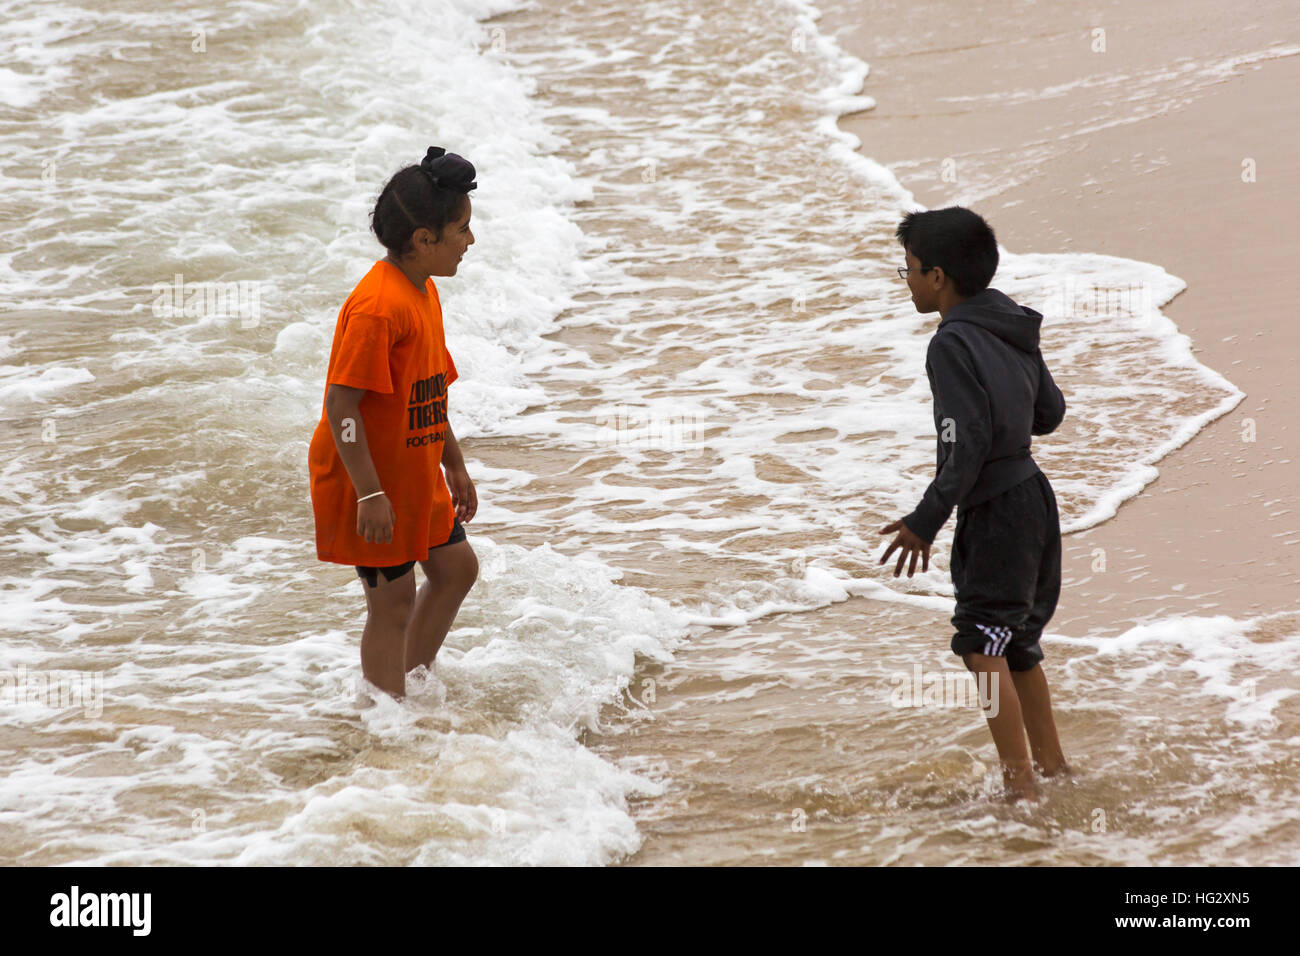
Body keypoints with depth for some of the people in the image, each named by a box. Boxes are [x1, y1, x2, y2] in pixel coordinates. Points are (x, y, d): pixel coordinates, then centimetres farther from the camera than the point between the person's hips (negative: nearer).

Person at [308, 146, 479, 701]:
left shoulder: (424, 293, 7)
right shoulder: (377, 307, -25)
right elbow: (342, 404, -26)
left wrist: (455, 466, 22)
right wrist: (369, 493, -27)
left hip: (413, 475, 10)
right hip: (370, 484, -10)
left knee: (455, 566, 15)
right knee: (393, 598, -3)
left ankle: (412, 683, 29)